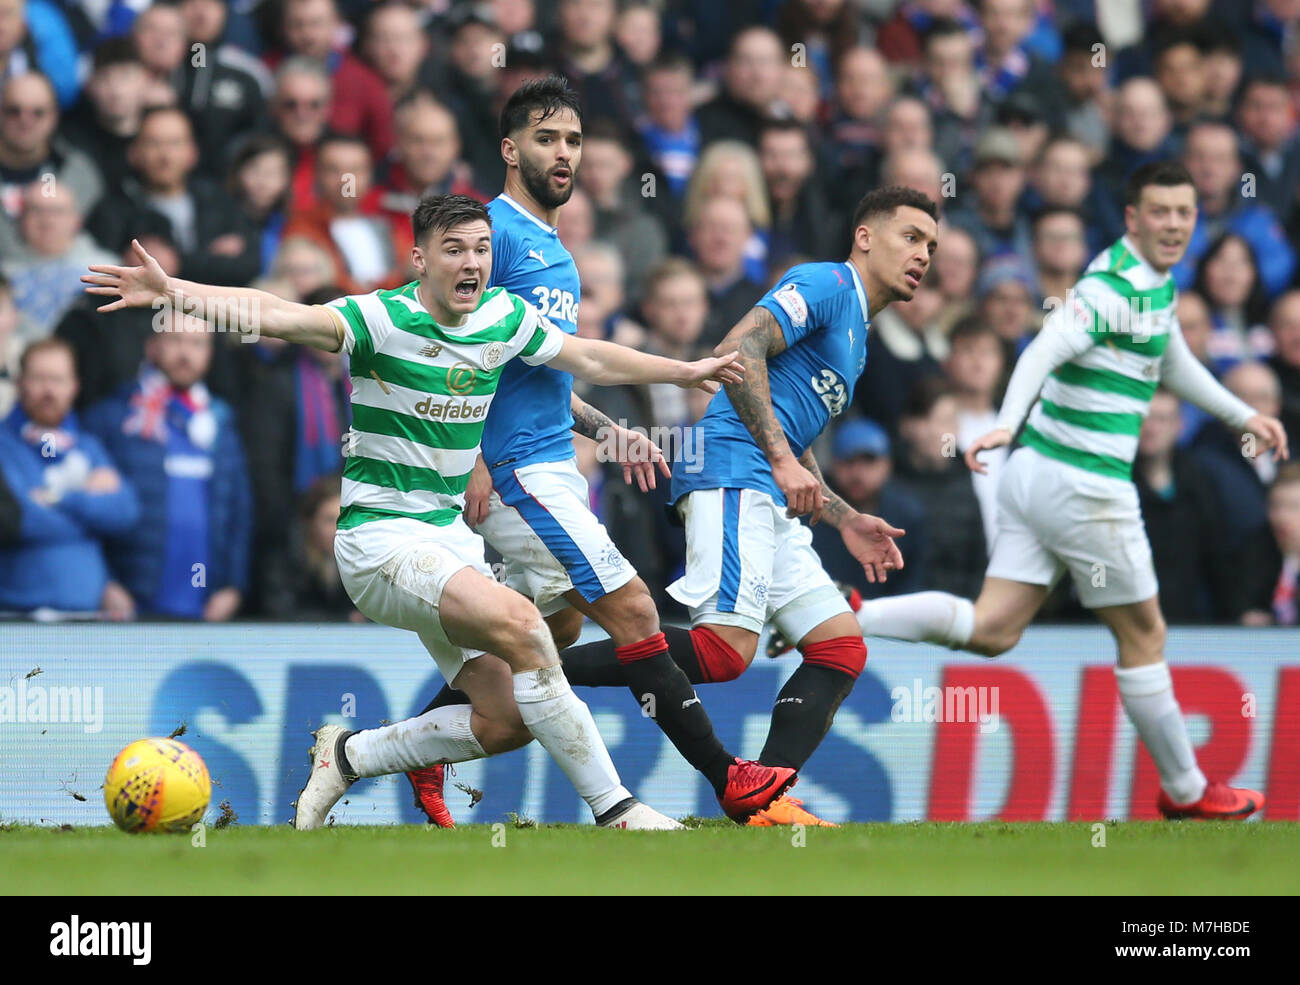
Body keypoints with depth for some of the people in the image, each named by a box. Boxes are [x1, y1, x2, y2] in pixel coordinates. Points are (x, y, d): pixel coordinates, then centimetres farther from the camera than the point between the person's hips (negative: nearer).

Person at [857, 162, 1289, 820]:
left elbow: (1174, 365, 33)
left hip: (1036, 472, 9)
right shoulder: (1113, 285, -17)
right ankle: (1184, 791, 20)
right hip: (1085, 486, -9)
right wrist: (1008, 422, -48)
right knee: (1143, 636, 6)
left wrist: (1242, 415, 34)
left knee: (990, 631, 1)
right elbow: (1045, 351, -33)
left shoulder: (1156, 282, 15)